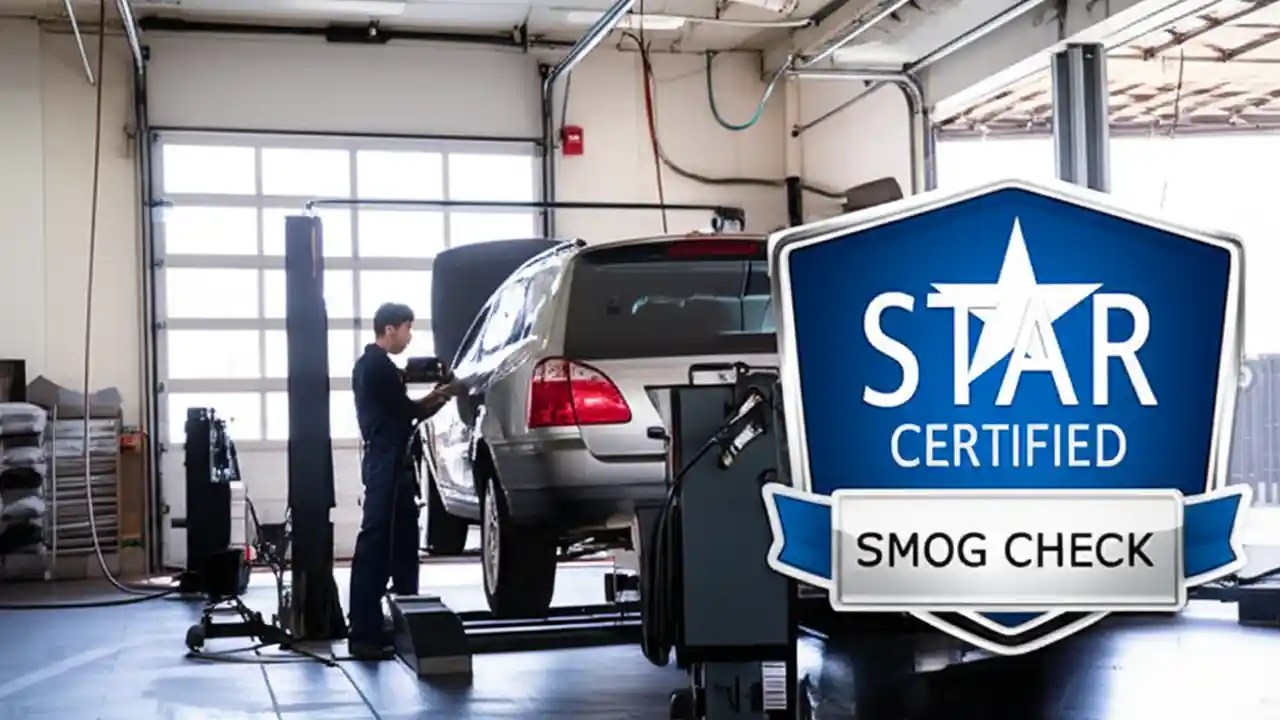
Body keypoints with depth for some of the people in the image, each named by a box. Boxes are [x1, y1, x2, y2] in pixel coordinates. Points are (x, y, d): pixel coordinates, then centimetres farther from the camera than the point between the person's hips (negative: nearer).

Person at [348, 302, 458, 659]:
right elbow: (408, 412, -11)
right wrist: (441, 397, 4)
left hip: (387, 462, 11)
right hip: (387, 464, -11)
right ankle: (364, 634, -12)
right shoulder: (379, 366, -12)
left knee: (402, 542, 15)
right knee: (376, 545, -11)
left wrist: (433, 396, 7)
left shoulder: (370, 365, 20)